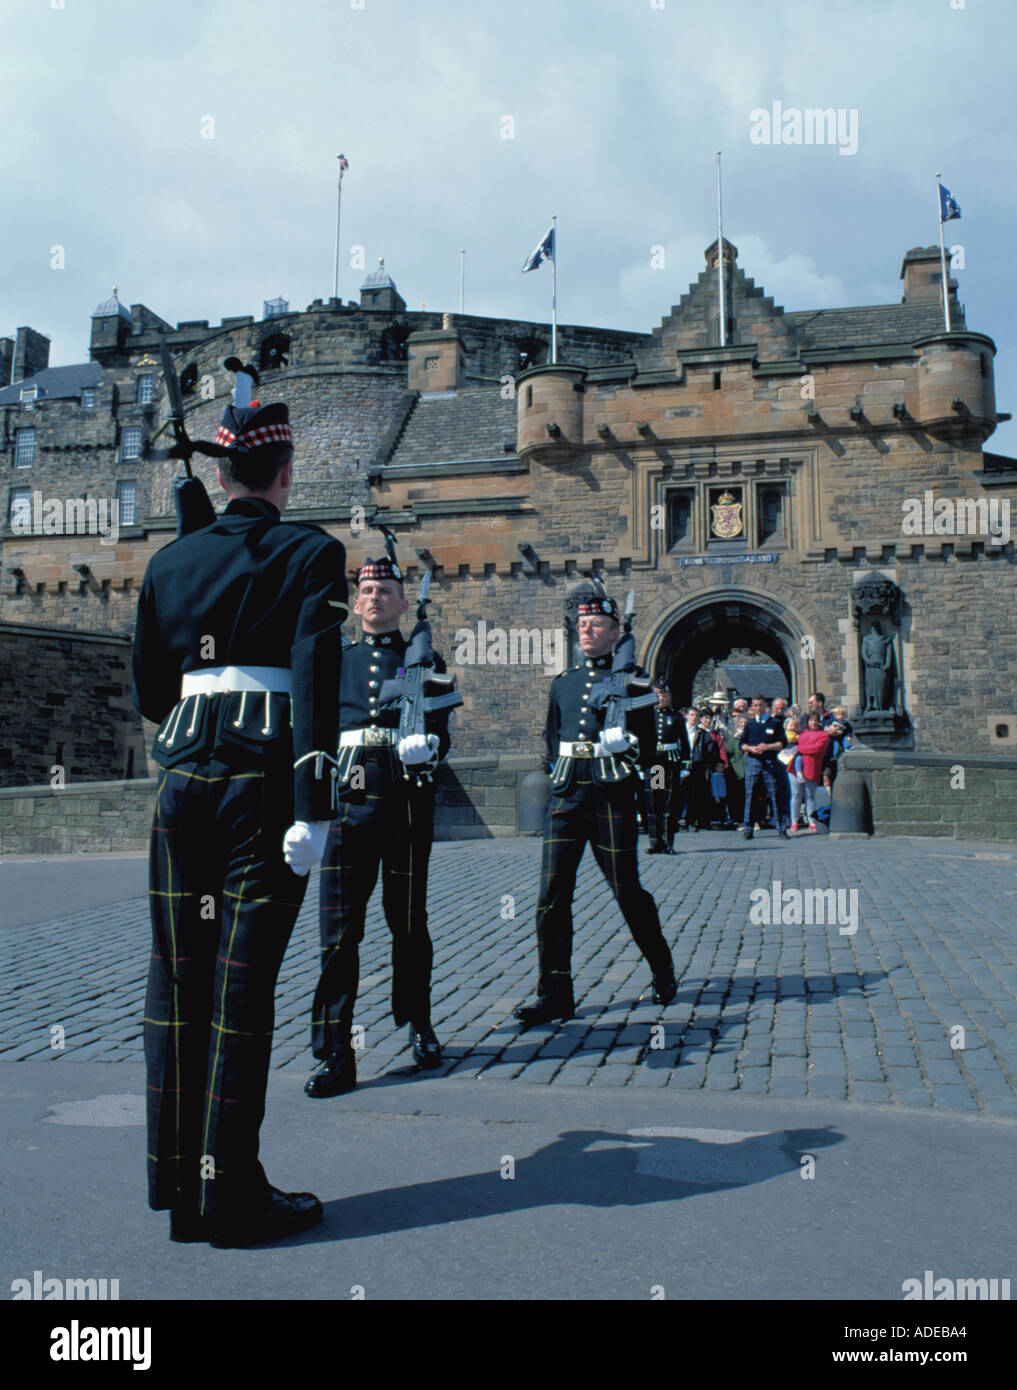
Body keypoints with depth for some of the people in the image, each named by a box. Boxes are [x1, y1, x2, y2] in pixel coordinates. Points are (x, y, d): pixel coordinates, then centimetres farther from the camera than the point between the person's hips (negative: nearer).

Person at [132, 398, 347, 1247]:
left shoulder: (170, 562, 12)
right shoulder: (311, 553, -2)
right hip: (266, 771, -4)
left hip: (185, 770, 5)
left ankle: (178, 1183, 20)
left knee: (177, 976, 11)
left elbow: (149, 691, 15)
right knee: (243, 979, 0)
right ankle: (230, 1194, 9)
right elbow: (316, 682, -13)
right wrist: (315, 806, -17)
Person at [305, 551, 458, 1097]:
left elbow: (441, 734, 3)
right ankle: (335, 1055, -2)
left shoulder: (425, 660, 10)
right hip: (349, 799, 1)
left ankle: (419, 1025, 29)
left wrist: (426, 744, -18)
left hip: (407, 800, -1)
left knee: (409, 919, 9)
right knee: (338, 925, -5)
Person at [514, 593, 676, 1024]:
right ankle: (556, 994, 1)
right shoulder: (563, 681, 15)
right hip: (566, 793, 4)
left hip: (612, 794, -4)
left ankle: (663, 971, 28)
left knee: (626, 889, 5)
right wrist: (564, 767, 8)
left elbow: (647, 746, 3)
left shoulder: (633, 679, 2)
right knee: (552, 892, -4)